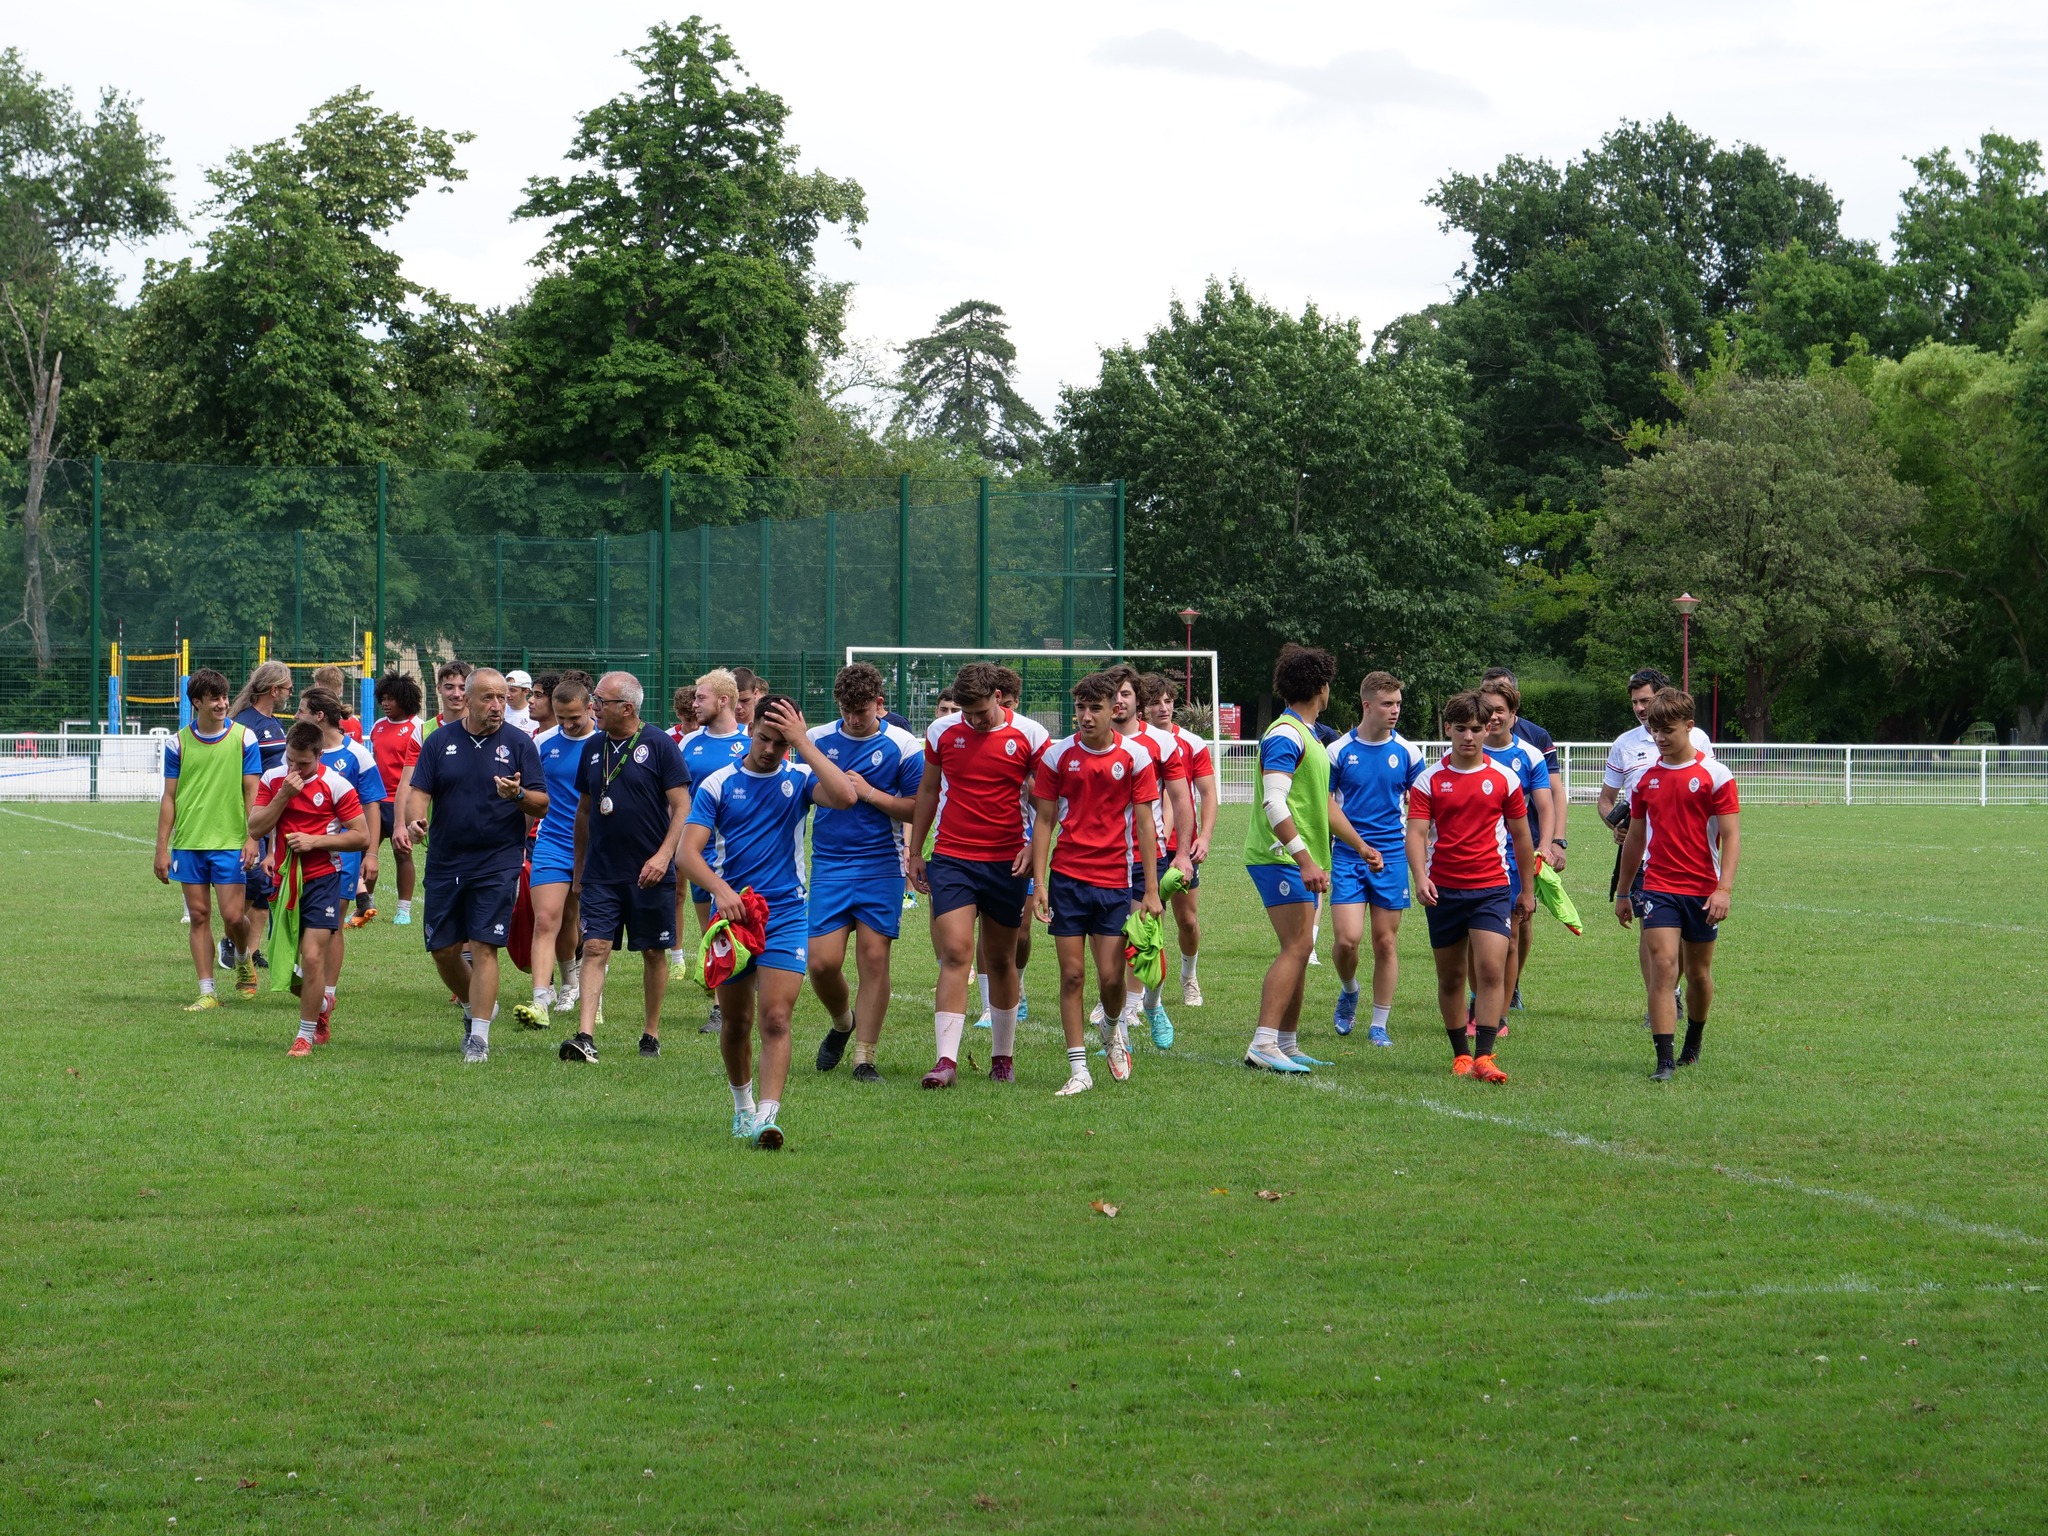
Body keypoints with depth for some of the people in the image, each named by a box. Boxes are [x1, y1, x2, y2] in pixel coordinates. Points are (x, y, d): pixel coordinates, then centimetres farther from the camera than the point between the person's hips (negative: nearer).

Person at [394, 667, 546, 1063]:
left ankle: (479, 1036, -6)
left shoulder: (519, 744, -1)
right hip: (445, 863, 3)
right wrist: (410, 822, -19)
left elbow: (542, 805, -2)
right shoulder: (440, 741, 5)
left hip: (498, 863, -3)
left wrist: (518, 795, -24)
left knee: (484, 946, -10)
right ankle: (475, 1007, 33)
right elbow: (419, 790, 2)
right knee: (442, 949, 8)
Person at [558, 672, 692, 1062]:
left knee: (653, 953, 7)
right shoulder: (594, 749, 9)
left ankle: (651, 1033, 20)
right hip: (600, 872, 3)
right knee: (594, 948, -8)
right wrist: (578, 870, 19)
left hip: (649, 874, -3)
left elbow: (682, 808, -7)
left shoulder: (659, 745, -6)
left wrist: (663, 855, -19)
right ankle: (586, 1037, -15)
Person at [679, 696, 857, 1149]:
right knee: (735, 1022, 12)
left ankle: (767, 1118, -20)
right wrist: (720, 889, -26)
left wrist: (804, 742, -17)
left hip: (785, 915, -1)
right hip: (732, 910, 1)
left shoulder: (799, 779, 1)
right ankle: (743, 1105, 34)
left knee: (775, 1020, -14)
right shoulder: (718, 784, 0)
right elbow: (689, 851, -7)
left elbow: (844, 797, -20)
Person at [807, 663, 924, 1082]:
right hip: (828, 866, 2)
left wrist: (870, 793, -12)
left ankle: (865, 1058, 3)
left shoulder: (903, 746, -2)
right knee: (822, 962, -6)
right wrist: (832, 789, -2)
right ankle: (842, 1023, 26)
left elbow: (920, 808, -3)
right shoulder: (816, 740, 5)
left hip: (881, 869, -2)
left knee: (874, 958, -5)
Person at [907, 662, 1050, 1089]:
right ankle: (947, 1060, -17)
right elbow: (928, 790, 14)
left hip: (1006, 862, 0)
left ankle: (1002, 1057, 22)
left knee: (1001, 961, 9)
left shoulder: (1029, 735, -4)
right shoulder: (942, 731, 2)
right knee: (955, 954, -13)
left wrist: (1034, 845, -10)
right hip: (951, 859, 0)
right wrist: (915, 852, 14)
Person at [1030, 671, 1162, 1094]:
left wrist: (1151, 891, -4)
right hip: (1067, 877, 1)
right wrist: (1039, 883, -4)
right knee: (1072, 974, -2)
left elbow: (1145, 824, 0)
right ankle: (1078, 1070, 3)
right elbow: (1044, 821, 3)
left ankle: (1112, 1029, 30)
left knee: (1111, 976, -4)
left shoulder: (1136, 756, -2)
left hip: (1115, 880, -1)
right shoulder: (1058, 755, 0)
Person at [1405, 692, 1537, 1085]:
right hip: (1443, 889, 1)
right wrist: (1420, 878, -23)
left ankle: (1484, 1056, -17)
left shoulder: (1504, 779, 4)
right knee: (1450, 977, 8)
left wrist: (1527, 889, 15)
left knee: (1491, 969, -15)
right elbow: (1416, 833, -6)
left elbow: (1520, 835, 12)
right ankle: (1460, 1053, 20)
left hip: (1492, 887, -1)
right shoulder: (1429, 781, 2)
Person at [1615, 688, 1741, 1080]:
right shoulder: (1645, 779, 7)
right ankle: (1664, 1060, -17)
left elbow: (1731, 836, -7)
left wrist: (1724, 889, -17)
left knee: (1698, 972, 10)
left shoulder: (1715, 775, -4)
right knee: (1662, 964, -13)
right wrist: (1623, 892, 20)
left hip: (1703, 890, -1)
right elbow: (1635, 838, 17)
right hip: (1658, 888, 1)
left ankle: (1693, 1043, 34)